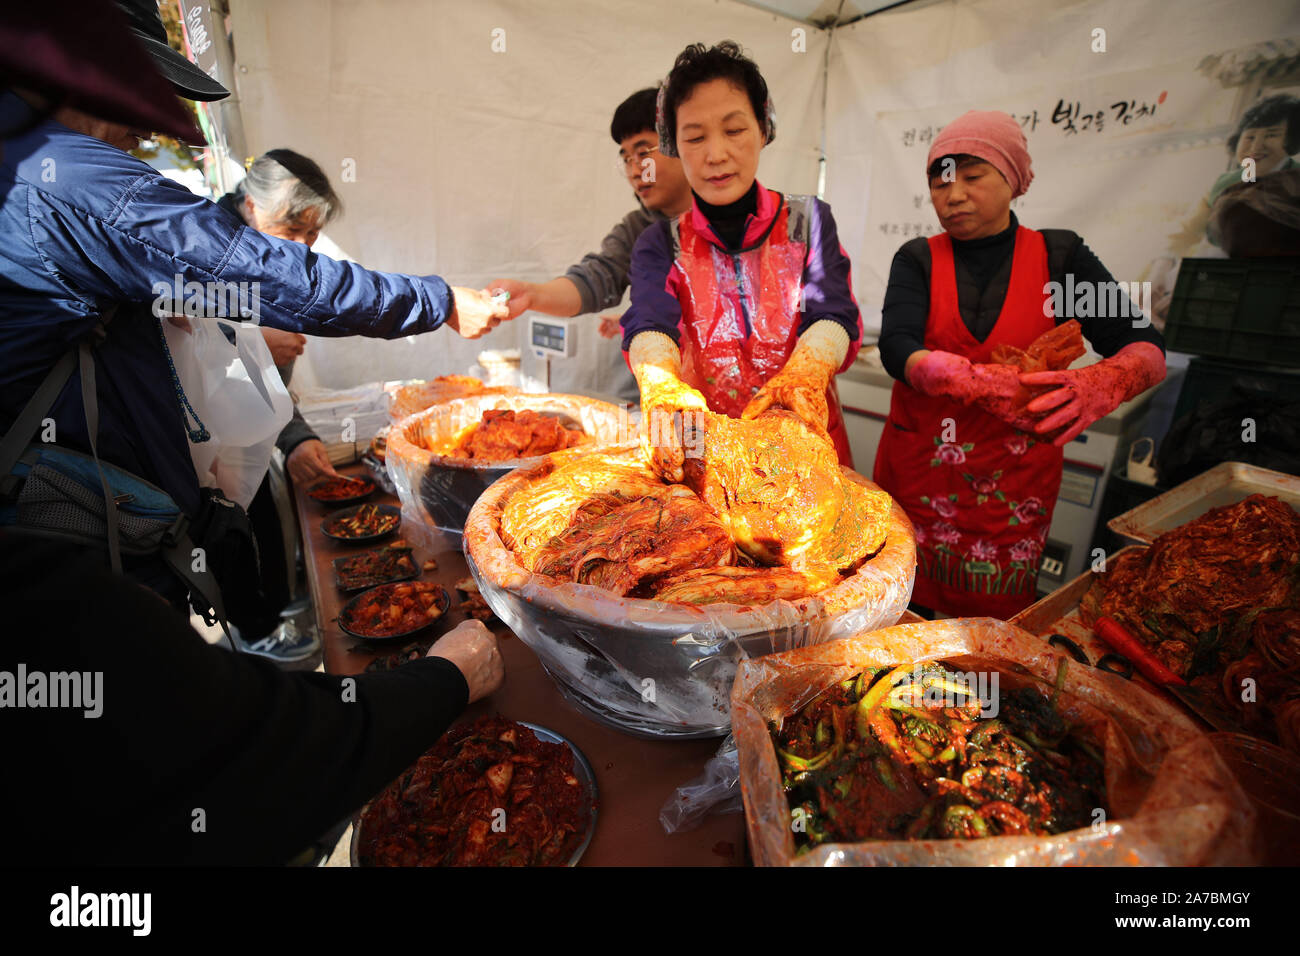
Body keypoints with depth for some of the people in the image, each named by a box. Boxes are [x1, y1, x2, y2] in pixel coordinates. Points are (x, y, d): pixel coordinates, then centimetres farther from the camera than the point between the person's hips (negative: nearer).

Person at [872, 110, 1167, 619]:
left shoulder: (1059, 256, 3)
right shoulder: (918, 260, 3)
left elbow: (1147, 351, -4)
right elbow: (897, 348, -15)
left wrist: (1097, 383, -28)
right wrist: (983, 382, -33)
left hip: (1017, 483, 0)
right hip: (919, 472, 0)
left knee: (995, 621, 11)